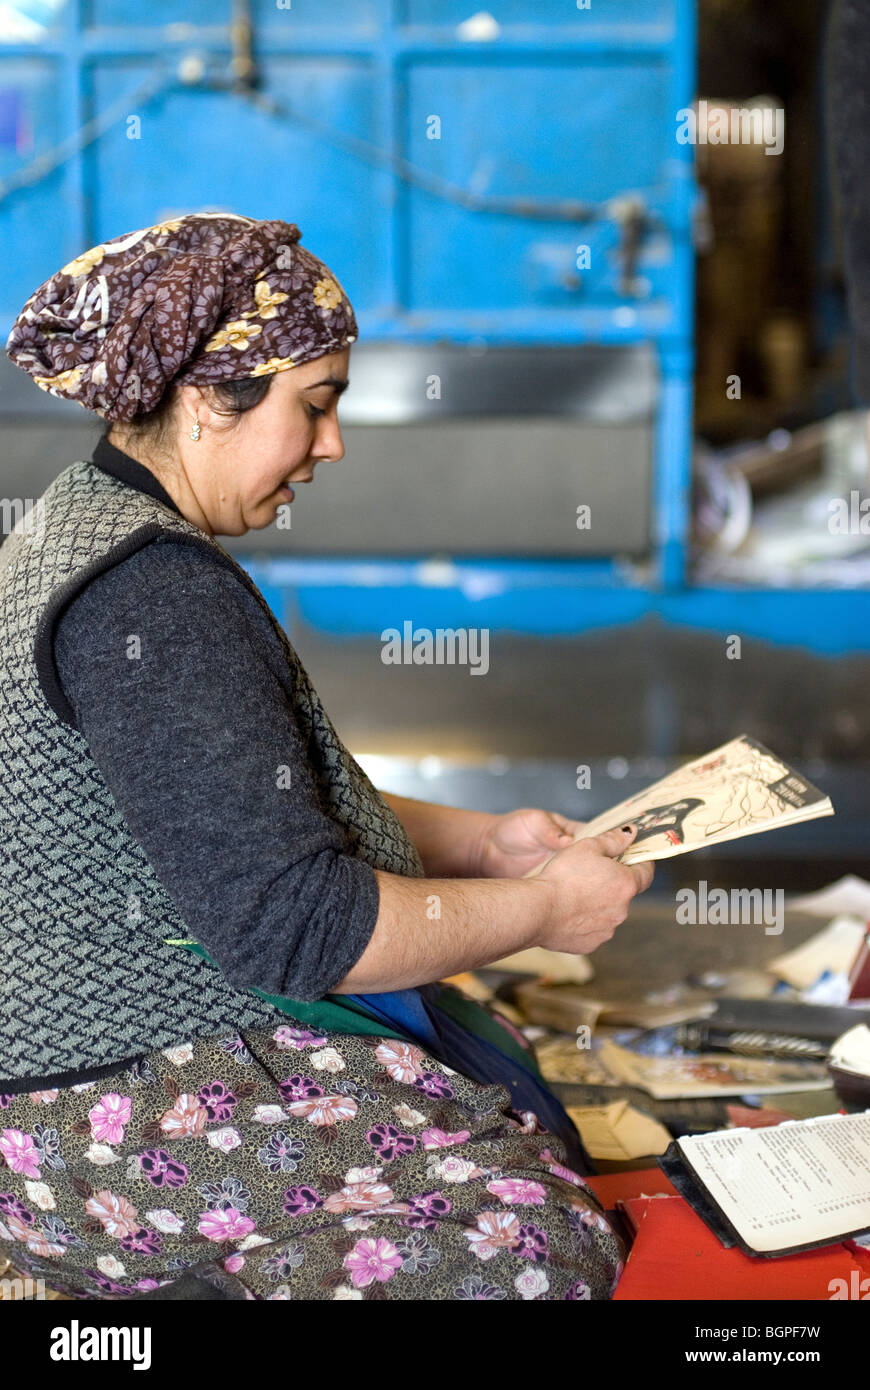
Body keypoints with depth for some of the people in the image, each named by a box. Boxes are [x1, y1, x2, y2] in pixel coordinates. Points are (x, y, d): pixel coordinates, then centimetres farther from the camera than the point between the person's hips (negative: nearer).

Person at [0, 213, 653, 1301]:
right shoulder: (151, 593, -23)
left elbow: (254, 805, 19)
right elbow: (284, 919, -27)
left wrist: (482, 842, 9)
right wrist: (541, 908, -12)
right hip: (113, 1113, -11)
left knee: (499, 1060, 18)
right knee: (538, 1243, -16)